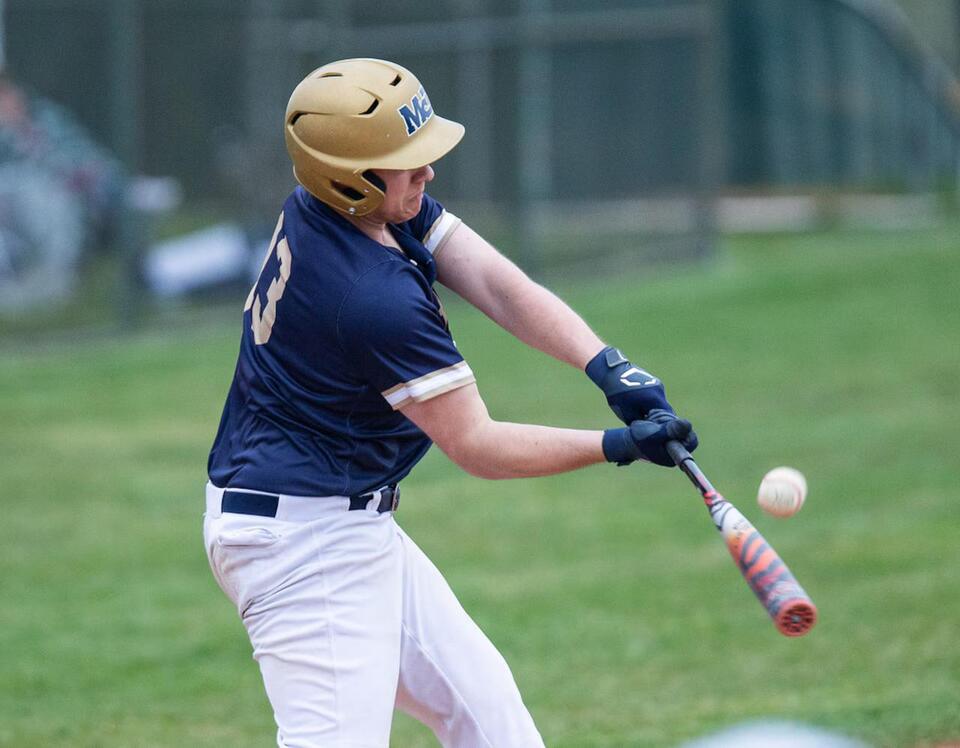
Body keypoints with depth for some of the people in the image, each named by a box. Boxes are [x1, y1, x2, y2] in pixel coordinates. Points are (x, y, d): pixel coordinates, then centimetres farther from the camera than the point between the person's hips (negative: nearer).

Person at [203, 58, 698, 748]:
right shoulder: (380, 300, -27)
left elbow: (497, 283, -6)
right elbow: (477, 446, -19)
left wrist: (608, 366, -19)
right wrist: (620, 446, -18)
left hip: (352, 527, 11)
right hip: (308, 538, -11)